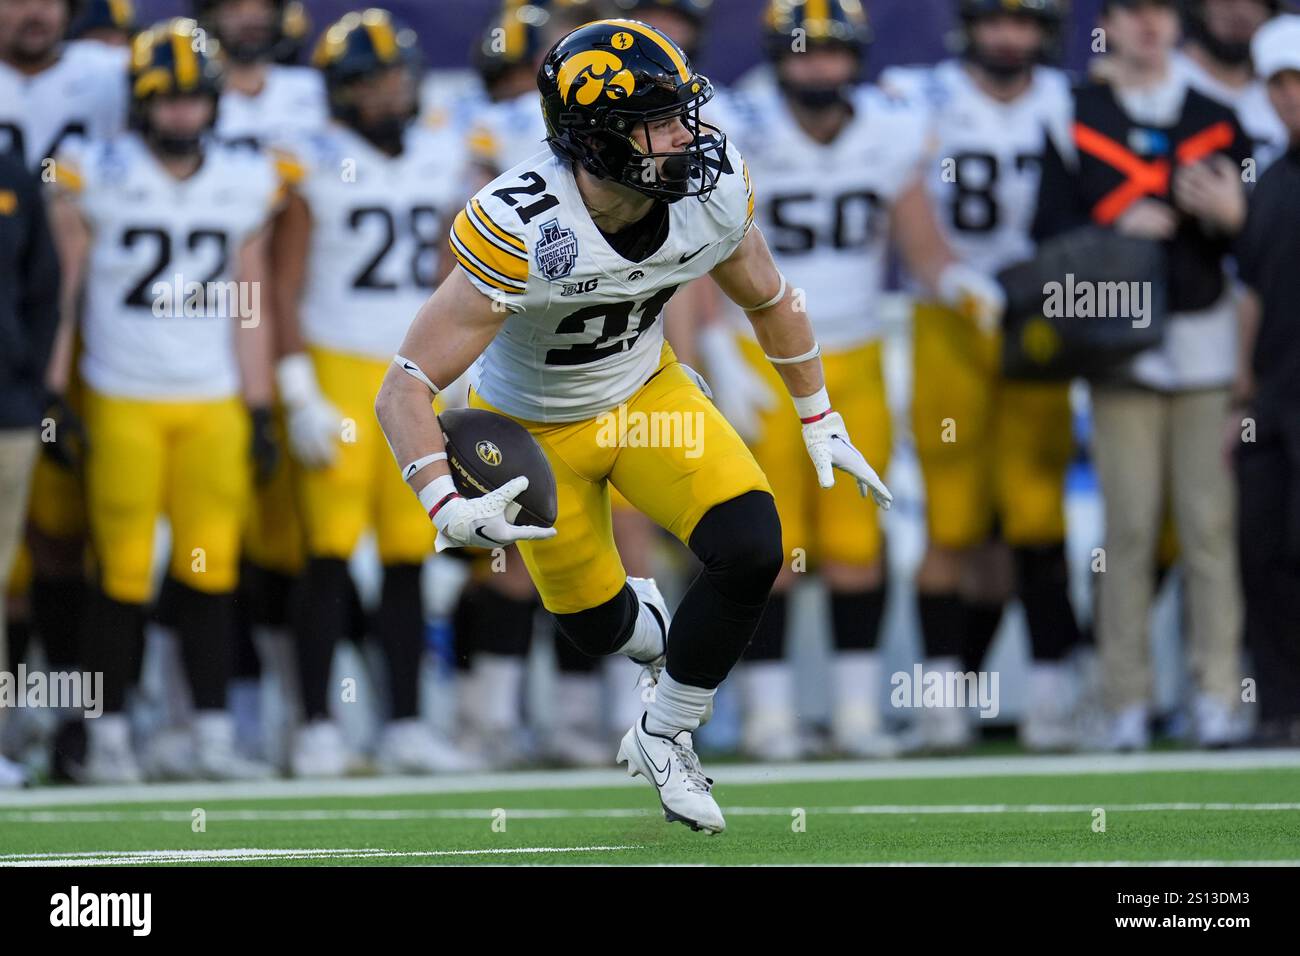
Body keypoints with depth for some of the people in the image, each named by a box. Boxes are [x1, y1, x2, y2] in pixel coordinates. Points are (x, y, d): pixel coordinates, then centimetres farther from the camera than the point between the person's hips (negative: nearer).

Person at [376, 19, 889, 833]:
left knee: (752, 549, -17)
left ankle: (665, 741, 6)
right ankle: (642, 614, 50)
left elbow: (771, 301, 2)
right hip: (536, 427, -3)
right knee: (600, 627, 8)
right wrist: (448, 508, -49)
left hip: (646, 390, 3)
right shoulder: (520, 230, -38)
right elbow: (406, 389, -36)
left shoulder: (713, 194, -22)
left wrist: (822, 425, 6)